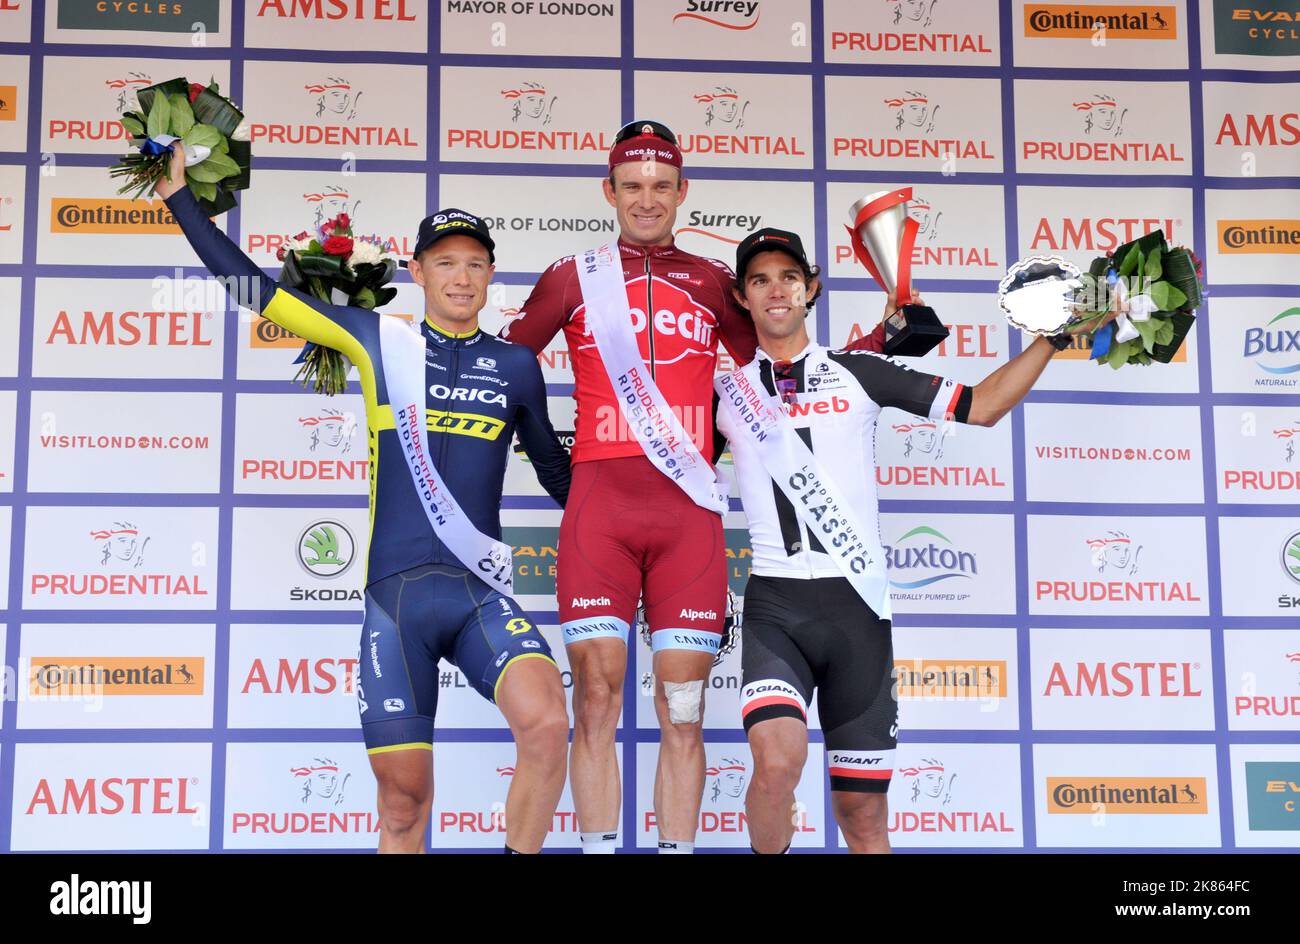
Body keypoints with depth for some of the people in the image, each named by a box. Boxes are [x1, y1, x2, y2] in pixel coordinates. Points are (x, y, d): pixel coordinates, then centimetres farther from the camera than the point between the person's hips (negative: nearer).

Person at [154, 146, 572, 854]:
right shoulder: (380, 340, 8)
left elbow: (556, 470, 25)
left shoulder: (516, 365, 10)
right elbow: (254, 288, 12)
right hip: (394, 593, 0)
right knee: (403, 799, 1)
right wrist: (178, 195, 13)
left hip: (482, 594, 0)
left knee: (546, 724, -28)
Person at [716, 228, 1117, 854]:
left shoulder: (859, 373, 9)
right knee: (777, 761, -27)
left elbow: (982, 406, 9)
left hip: (857, 603, 1)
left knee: (862, 809, 4)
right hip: (774, 605, -1)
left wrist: (1055, 336, 4)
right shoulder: (726, 392, 10)